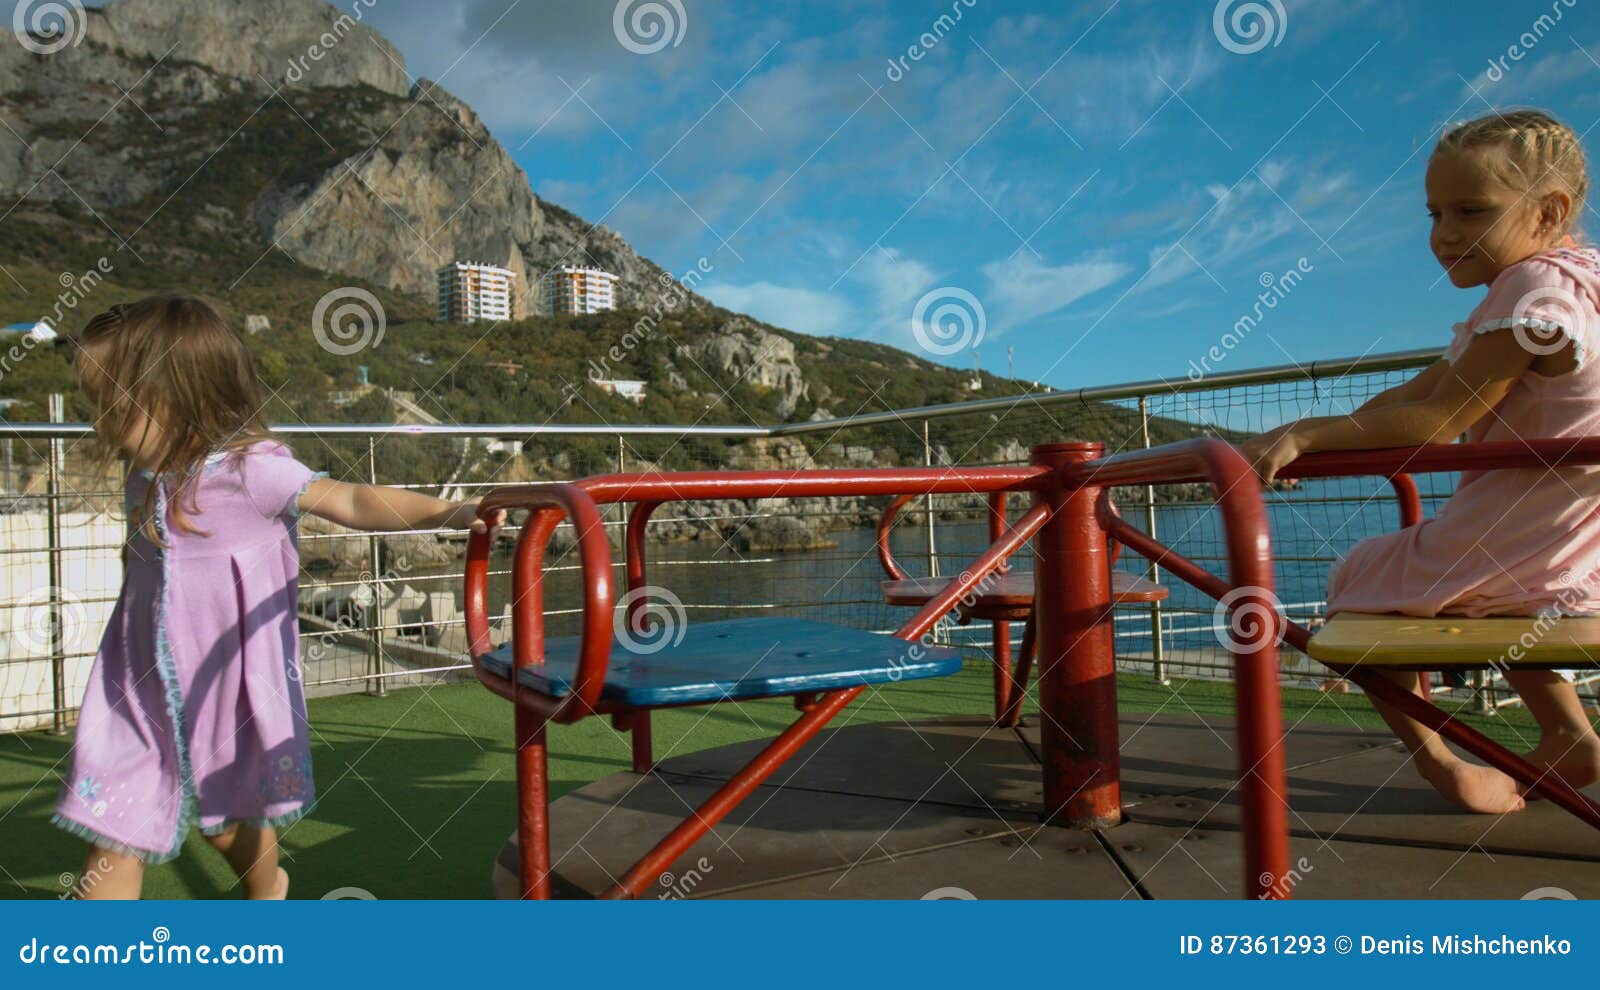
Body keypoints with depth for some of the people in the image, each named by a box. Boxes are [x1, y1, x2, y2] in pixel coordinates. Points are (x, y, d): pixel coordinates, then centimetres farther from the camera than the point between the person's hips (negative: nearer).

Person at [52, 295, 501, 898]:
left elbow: (351, 502, -30)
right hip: (142, 682, 5)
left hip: (225, 681, -4)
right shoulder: (147, 474, -1)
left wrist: (450, 513, -40)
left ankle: (266, 890, 47)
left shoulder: (249, 469, -21)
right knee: (113, 829, 5)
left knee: (227, 821, 17)